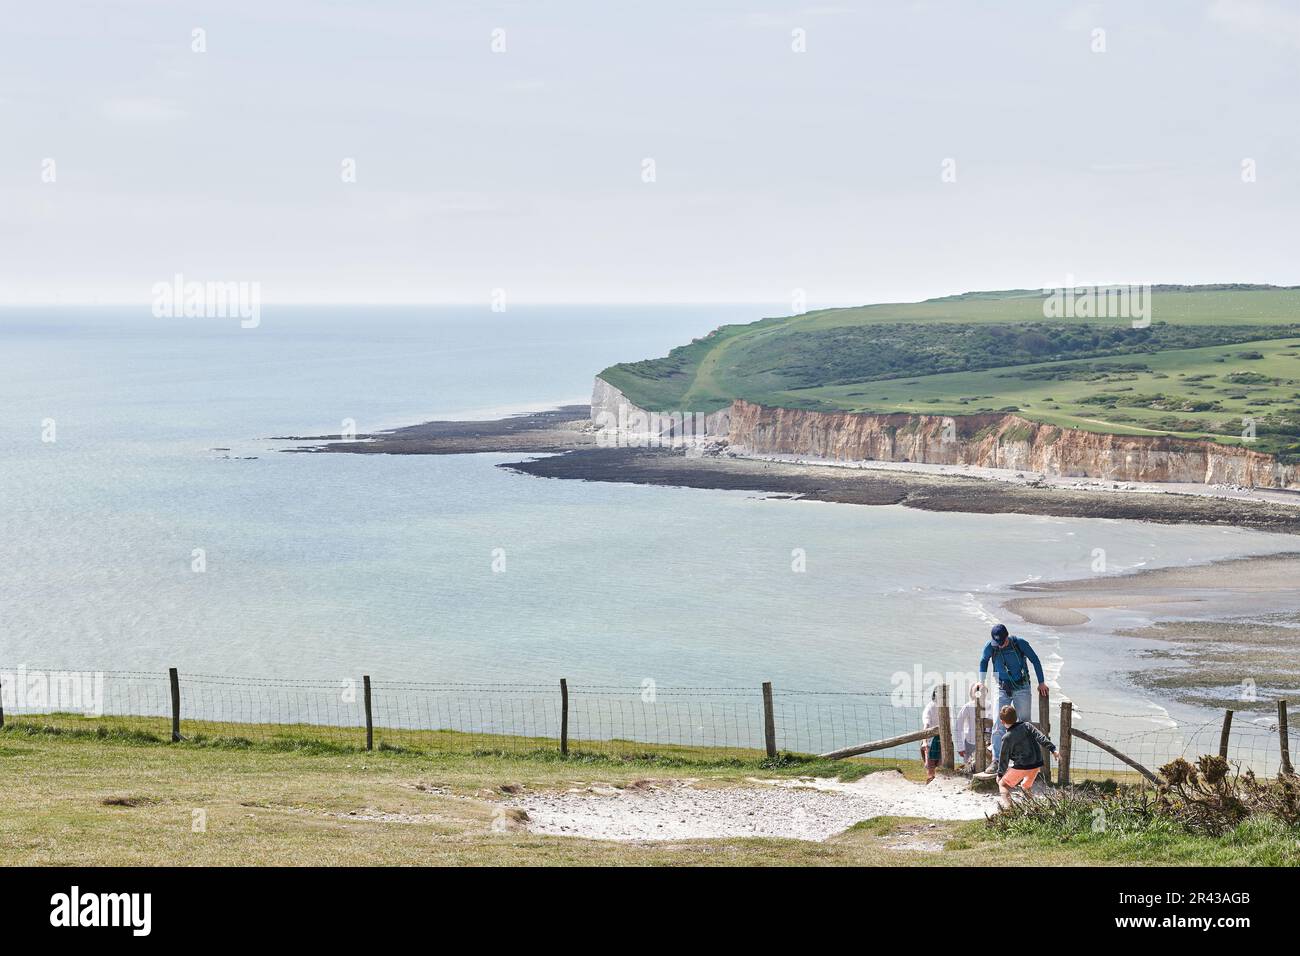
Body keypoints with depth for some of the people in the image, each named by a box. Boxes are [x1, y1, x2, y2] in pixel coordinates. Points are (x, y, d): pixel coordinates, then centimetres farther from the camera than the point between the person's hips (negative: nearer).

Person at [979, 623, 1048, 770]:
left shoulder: (1020, 643, -15)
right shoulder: (990, 647, -10)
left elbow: (1035, 661, -1)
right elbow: (983, 661, 12)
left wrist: (1041, 683, 1)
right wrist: (982, 682, 9)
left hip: (1022, 688, -1)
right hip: (1003, 690, 1)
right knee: (999, 725, -8)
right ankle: (996, 760, -6)